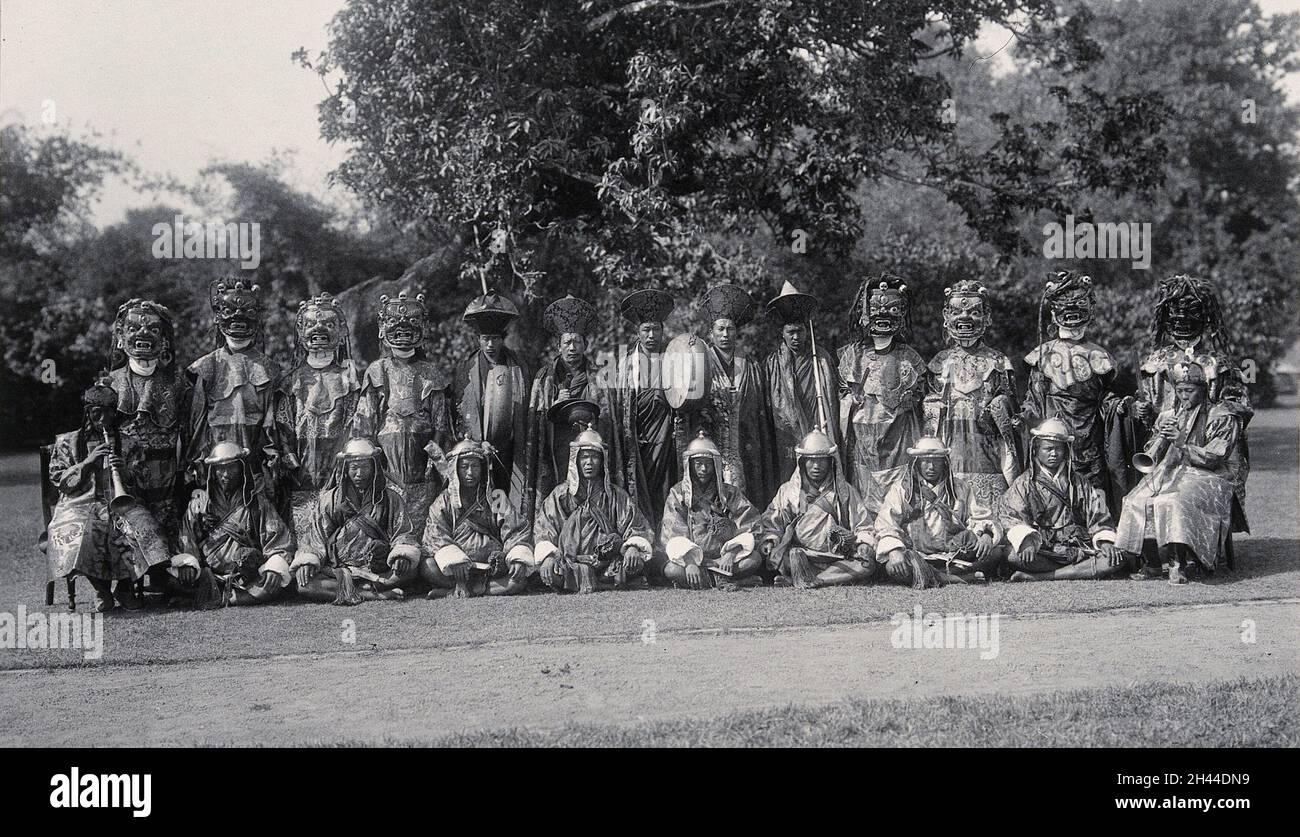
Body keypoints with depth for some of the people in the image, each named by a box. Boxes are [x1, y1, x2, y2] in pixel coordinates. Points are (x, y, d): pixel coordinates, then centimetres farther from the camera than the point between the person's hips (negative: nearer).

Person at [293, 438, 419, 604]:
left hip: (379, 570, -1)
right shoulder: (330, 499, 12)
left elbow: (403, 533, 4)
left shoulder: (390, 498, 10)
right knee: (304, 584, -29)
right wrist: (308, 560, -11)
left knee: (409, 570, -30)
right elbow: (318, 536, 9)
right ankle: (379, 594, -32)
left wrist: (403, 554, -18)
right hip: (336, 567, 1)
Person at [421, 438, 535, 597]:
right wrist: (454, 559, -25)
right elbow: (435, 537, -5)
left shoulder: (496, 498, 11)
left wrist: (519, 558, -21)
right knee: (427, 567, -29)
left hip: (494, 570, 0)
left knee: (519, 580, -29)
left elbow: (517, 530, 1)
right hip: (457, 572, 0)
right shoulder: (444, 501, 10)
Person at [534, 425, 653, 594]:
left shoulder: (616, 495, 18)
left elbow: (637, 527, 9)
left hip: (608, 566, 1)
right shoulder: (561, 495, 16)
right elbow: (543, 530, 7)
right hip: (569, 565, -1)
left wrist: (633, 547, -15)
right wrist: (547, 556, -13)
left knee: (635, 563, -31)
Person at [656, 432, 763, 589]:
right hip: (687, 559, -2)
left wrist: (732, 552, -17)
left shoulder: (730, 493, 11)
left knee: (755, 559, -25)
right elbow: (674, 534, -8)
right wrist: (689, 562, -25)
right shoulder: (678, 494, 5)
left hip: (723, 558, 2)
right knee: (672, 570, -34)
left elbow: (749, 527, 1)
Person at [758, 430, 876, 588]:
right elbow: (771, 524, 14)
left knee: (867, 565, -29)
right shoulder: (787, 491, 15)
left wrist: (864, 544, -8)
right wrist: (769, 540, -7)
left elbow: (863, 526, 12)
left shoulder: (845, 492, 13)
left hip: (836, 560, 1)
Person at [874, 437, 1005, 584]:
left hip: (957, 555, 3)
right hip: (918, 558, -2)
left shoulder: (959, 488, 17)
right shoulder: (900, 489, 8)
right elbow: (885, 525, -2)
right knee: (892, 566, -35)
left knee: (998, 550, -20)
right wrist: (894, 550, -23)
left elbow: (981, 515, 15)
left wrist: (985, 535, -10)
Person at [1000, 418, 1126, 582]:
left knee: (1119, 559, -24)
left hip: (1078, 548, 4)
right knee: (1014, 557, -35)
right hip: (1043, 552, -4)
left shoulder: (1079, 483, 21)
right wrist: (1026, 539, -25)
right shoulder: (1023, 484, 10)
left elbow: (1097, 514, 14)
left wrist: (1105, 541, -6)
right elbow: (1012, 518, -5)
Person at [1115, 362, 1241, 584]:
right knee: (1138, 503, -22)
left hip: (1204, 477, -5)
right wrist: (1162, 435, -4)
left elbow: (1213, 459, -8)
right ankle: (1150, 564, -14)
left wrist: (1182, 442, -17)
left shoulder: (1222, 418, 2)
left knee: (1175, 503, -36)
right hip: (1167, 474, 5)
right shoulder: (1168, 416, 19)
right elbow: (1151, 455, 15)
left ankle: (1178, 565, -33)